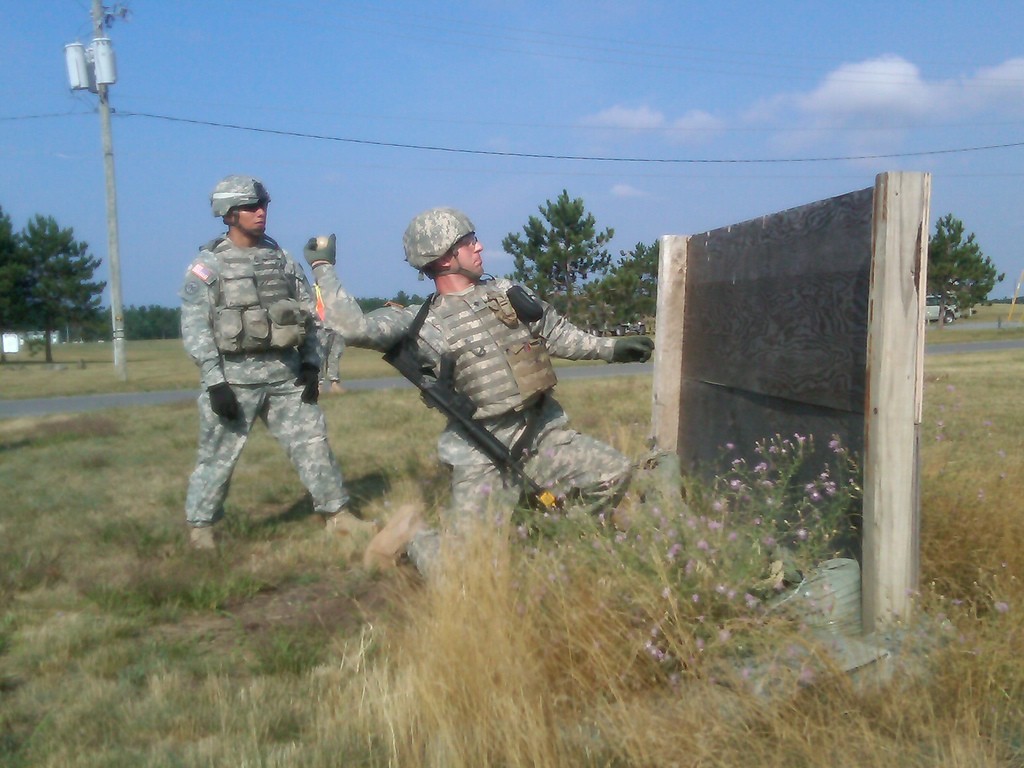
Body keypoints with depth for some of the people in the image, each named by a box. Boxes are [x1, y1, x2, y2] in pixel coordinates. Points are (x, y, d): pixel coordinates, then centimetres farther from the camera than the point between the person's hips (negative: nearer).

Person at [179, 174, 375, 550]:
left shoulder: (282, 259, 9)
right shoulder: (208, 265, -5)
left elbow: (307, 315, 12)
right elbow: (194, 329, -9)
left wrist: (310, 364, 3)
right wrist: (215, 381, -16)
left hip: (284, 371, 4)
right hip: (233, 375, -4)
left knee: (312, 440, 5)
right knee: (218, 455, 4)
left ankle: (337, 514, 15)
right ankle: (199, 527, 20)